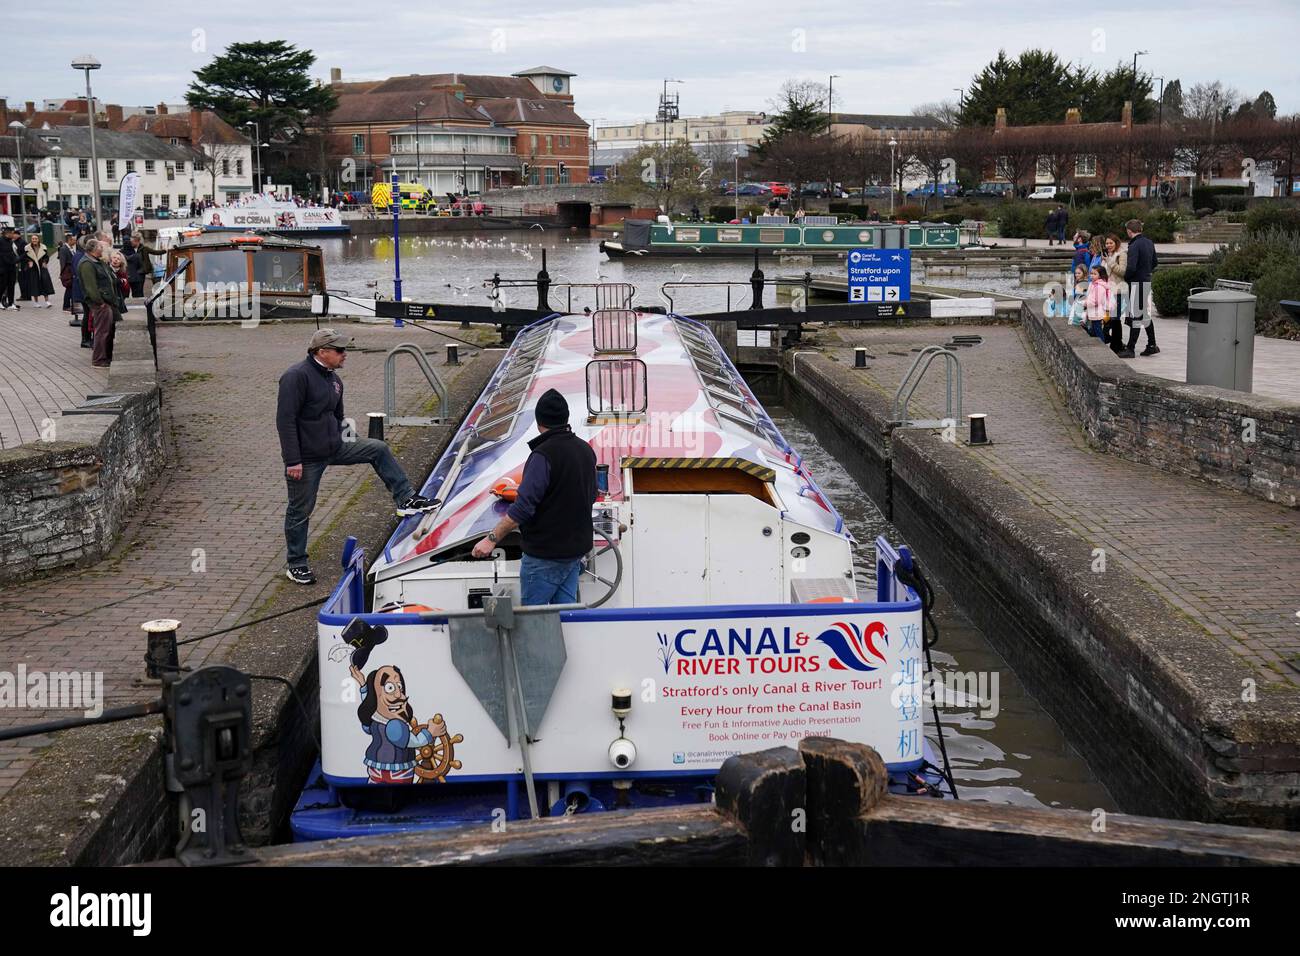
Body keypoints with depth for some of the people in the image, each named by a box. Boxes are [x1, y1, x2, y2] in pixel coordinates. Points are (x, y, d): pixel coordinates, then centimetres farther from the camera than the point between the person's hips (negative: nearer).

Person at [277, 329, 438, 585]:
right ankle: (296, 565, 17)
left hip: (334, 448, 8)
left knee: (378, 449, -1)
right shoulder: (297, 376, -19)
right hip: (306, 457, -8)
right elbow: (285, 420, -22)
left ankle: (406, 499, 4)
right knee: (300, 511, 4)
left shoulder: (333, 380, 9)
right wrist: (293, 461, -24)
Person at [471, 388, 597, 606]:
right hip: (576, 547, 8)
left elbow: (523, 507, -24)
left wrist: (492, 538, -20)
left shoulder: (543, 455, -20)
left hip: (545, 554, -8)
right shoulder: (585, 450, 7)